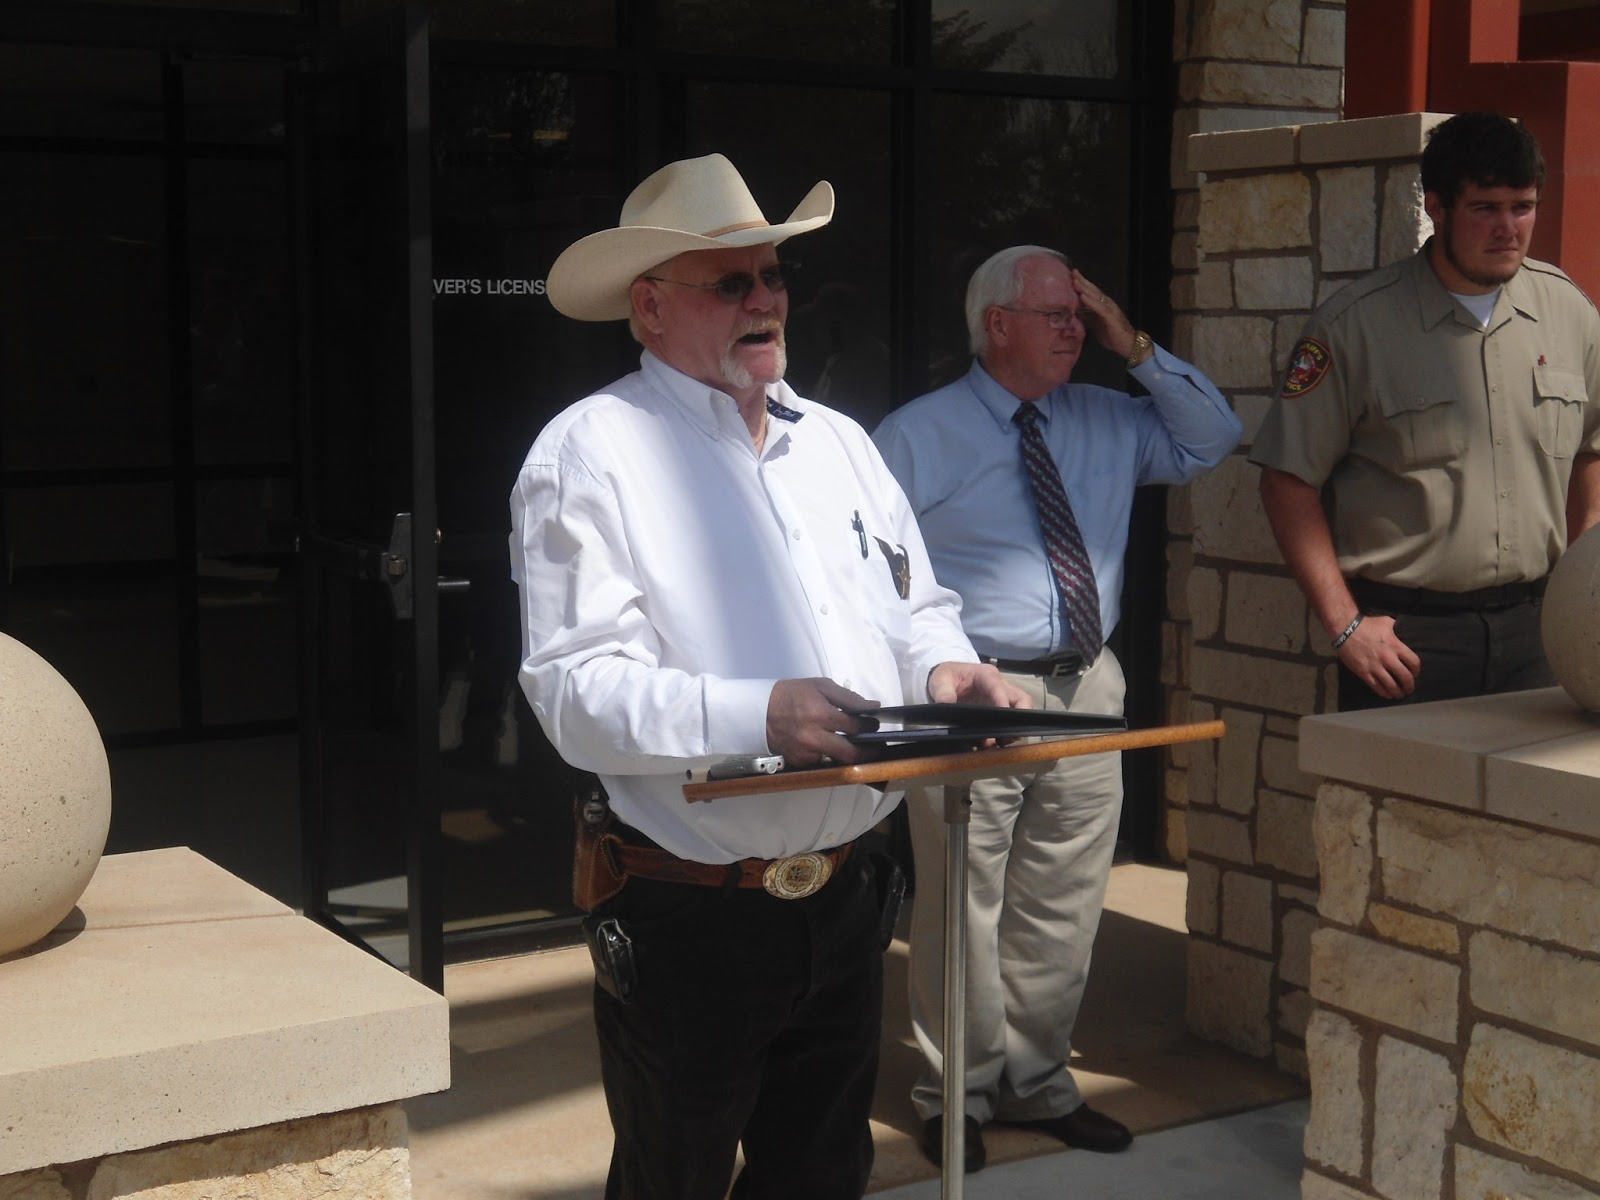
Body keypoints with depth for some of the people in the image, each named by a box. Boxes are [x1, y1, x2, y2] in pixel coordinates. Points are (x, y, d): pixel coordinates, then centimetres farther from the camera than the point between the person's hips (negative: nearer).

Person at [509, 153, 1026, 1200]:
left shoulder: (839, 441, 13)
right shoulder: (592, 453, -10)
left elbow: (917, 605, 19)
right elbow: (578, 689, -19)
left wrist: (941, 664, -5)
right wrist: (760, 718, -31)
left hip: (842, 900, 6)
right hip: (688, 916, -6)